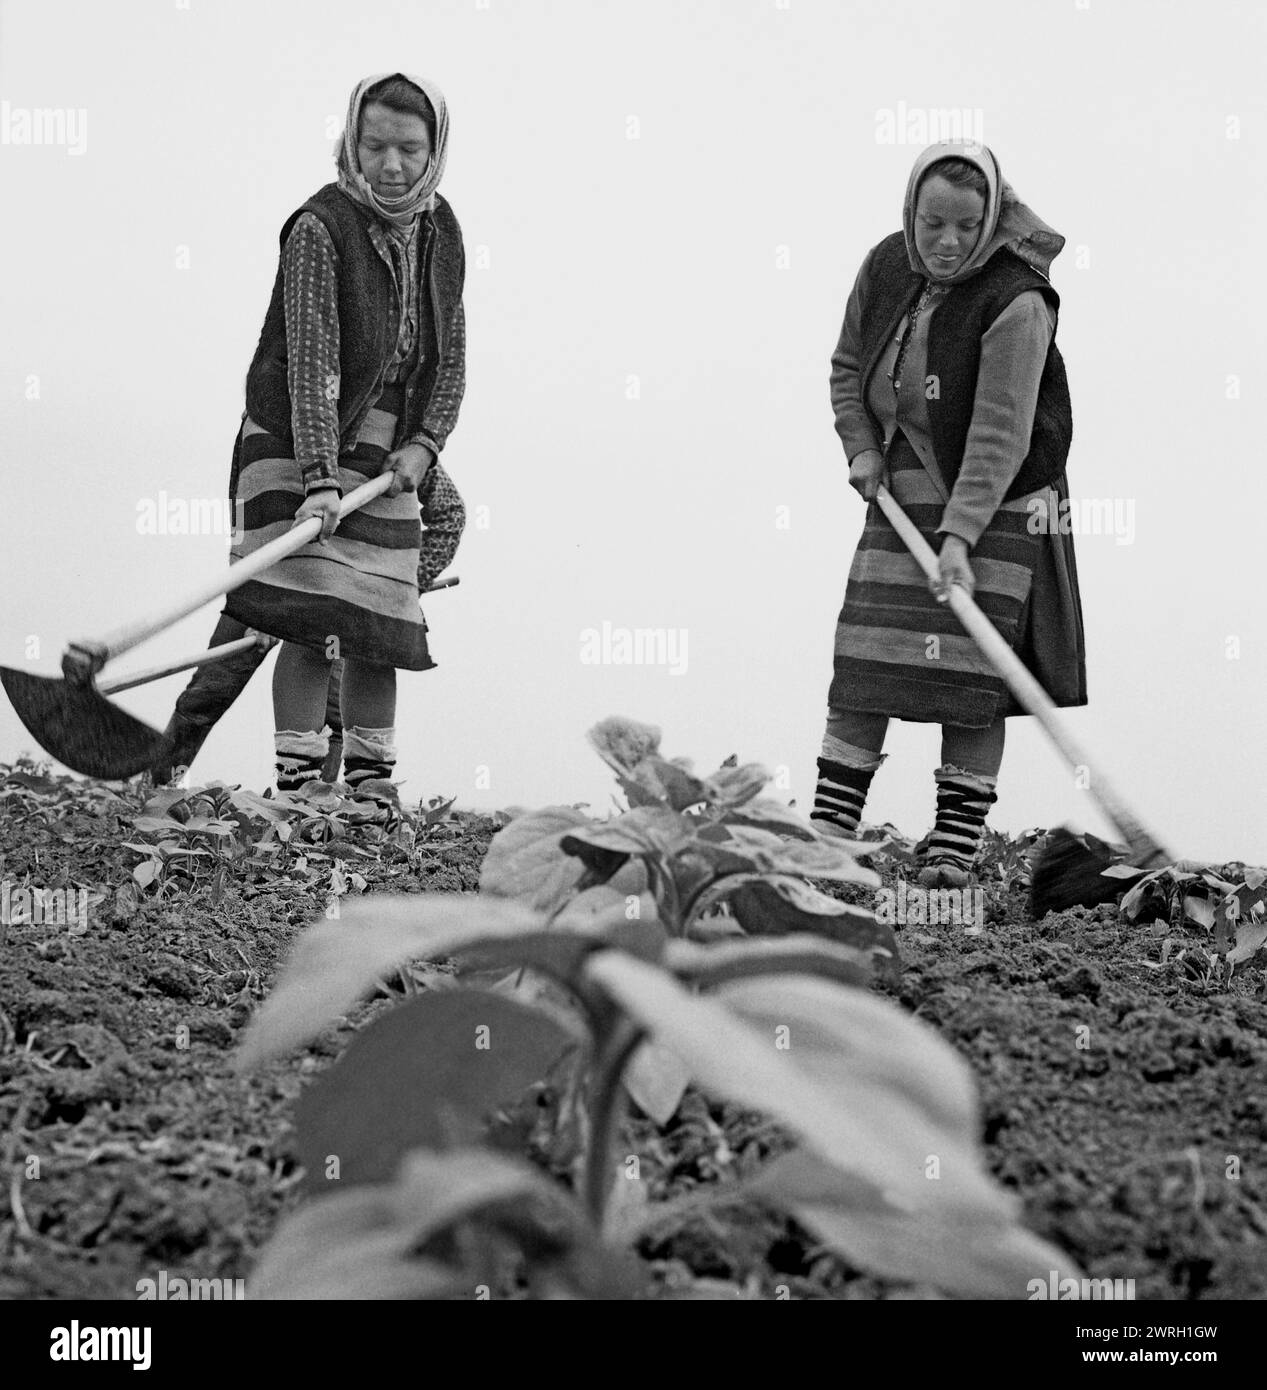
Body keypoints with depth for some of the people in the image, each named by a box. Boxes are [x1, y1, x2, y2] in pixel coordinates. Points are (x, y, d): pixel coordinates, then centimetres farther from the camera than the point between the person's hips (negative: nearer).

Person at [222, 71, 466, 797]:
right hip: (298, 449, -6)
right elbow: (311, 360, -22)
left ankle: (373, 789, 16)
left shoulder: (441, 232, 4)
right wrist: (320, 480, -29)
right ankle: (296, 789, -11)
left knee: (380, 633, 8)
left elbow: (451, 359, 10)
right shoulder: (321, 228, -15)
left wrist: (423, 445, -5)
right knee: (313, 628, -14)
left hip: (385, 460, 6)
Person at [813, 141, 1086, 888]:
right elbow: (849, 366, 15)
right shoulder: (885, 269, -2)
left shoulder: (1017, 302, -20)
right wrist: (862, 447, -1)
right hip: (904, 491, 5)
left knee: (970, 672, -6)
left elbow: (999, 432, -24)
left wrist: (960, 534, -29)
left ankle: (957, 843, 1)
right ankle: (828, 830, 3)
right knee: (863, 656, 0)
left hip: (997, 501, -5)